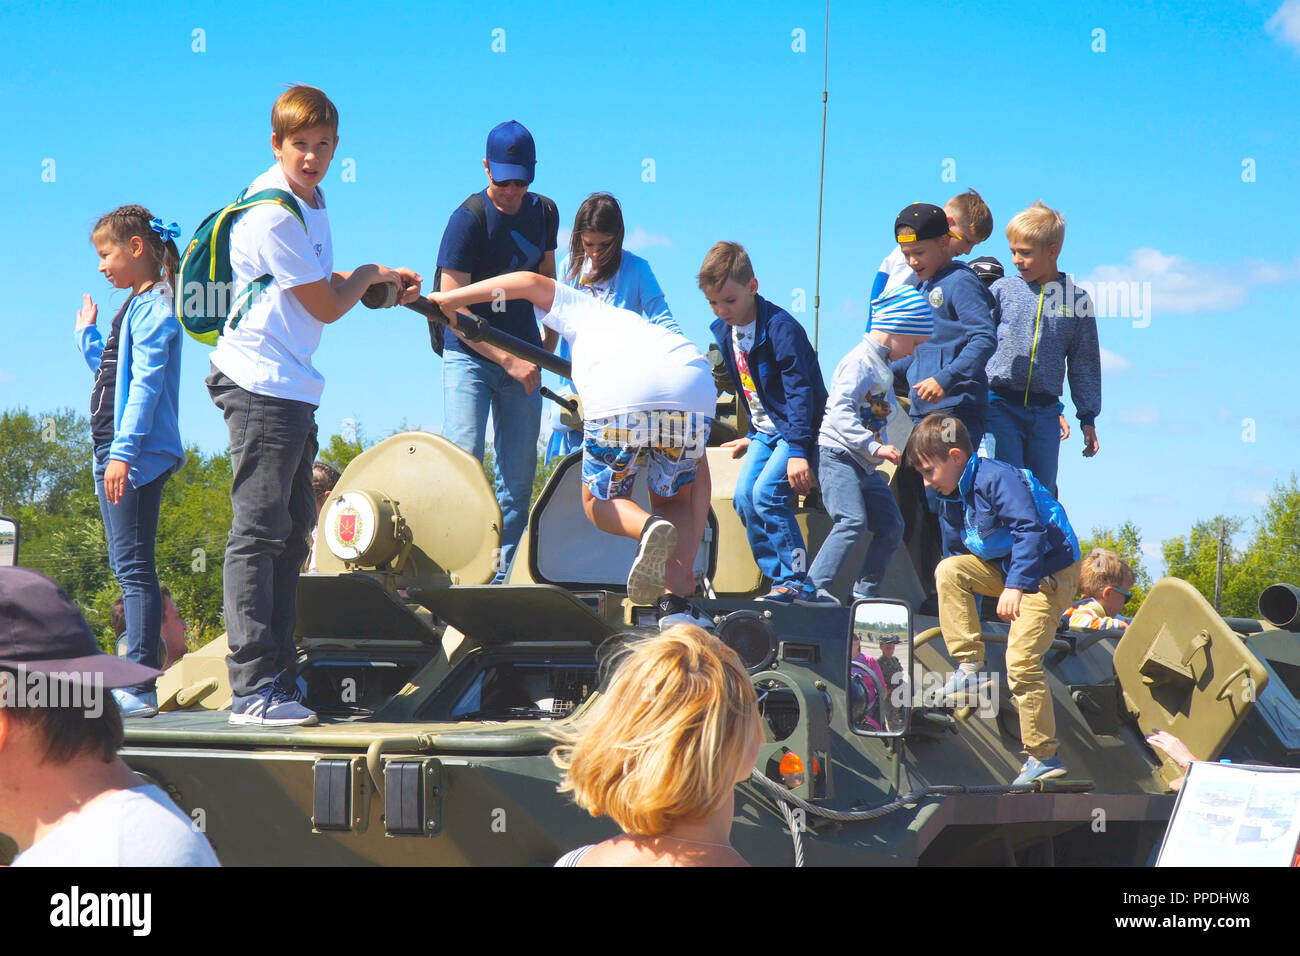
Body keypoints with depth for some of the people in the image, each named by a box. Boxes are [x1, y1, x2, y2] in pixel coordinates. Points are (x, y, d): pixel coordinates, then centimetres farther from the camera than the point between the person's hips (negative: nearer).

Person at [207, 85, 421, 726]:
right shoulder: (273, 215, -17)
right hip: (261, 385, -10)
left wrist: (385, 286, 17)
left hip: (292, 387, 11)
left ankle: (277, 677, 20)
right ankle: (252, 690, -12)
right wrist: (368, 277, 5)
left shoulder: (310, 201, 14)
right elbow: (325, 307, -13)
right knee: (258, 532, -11)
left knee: (292, 530, 14)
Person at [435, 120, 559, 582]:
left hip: (523, 357, 5)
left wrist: (549, 345, 15)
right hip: (469, 355, -5)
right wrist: (507, 360, -20)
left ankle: (502, 573, 8)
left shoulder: (543, 212, 5)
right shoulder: (468, 220, -13)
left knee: (519, 474, 3)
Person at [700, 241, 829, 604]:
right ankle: (780, 580, 4)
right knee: (744, 496, -3)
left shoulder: (780, 328, -21)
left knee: (767, 493, -21)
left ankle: (797, 583, -16)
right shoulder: (723, 332, 4)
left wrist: (798, 450, -28)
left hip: (799, 428, -9)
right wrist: (753, 435, 22)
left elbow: (799, 391, -24)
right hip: (766, 430, 9)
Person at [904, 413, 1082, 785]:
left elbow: (1030, 530, -30)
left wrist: (1016, 586, -36)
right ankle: (970, 668, -8)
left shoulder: (998, 479, -22)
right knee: (948, 571, -12)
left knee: (1022, 660, -16)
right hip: (1004, 566, 9)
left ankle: (1043, 757, -8)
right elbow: (958, 551, 15)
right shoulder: (951, 498, 7)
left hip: (1050, 570, -9)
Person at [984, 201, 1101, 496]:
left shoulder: (1077, 300, 7)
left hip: (1045, 413, 1)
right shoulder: (1003, 289, 5)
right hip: (1000, 407, -1)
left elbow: (1084, 364, 13)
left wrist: (1088, 418, 12)